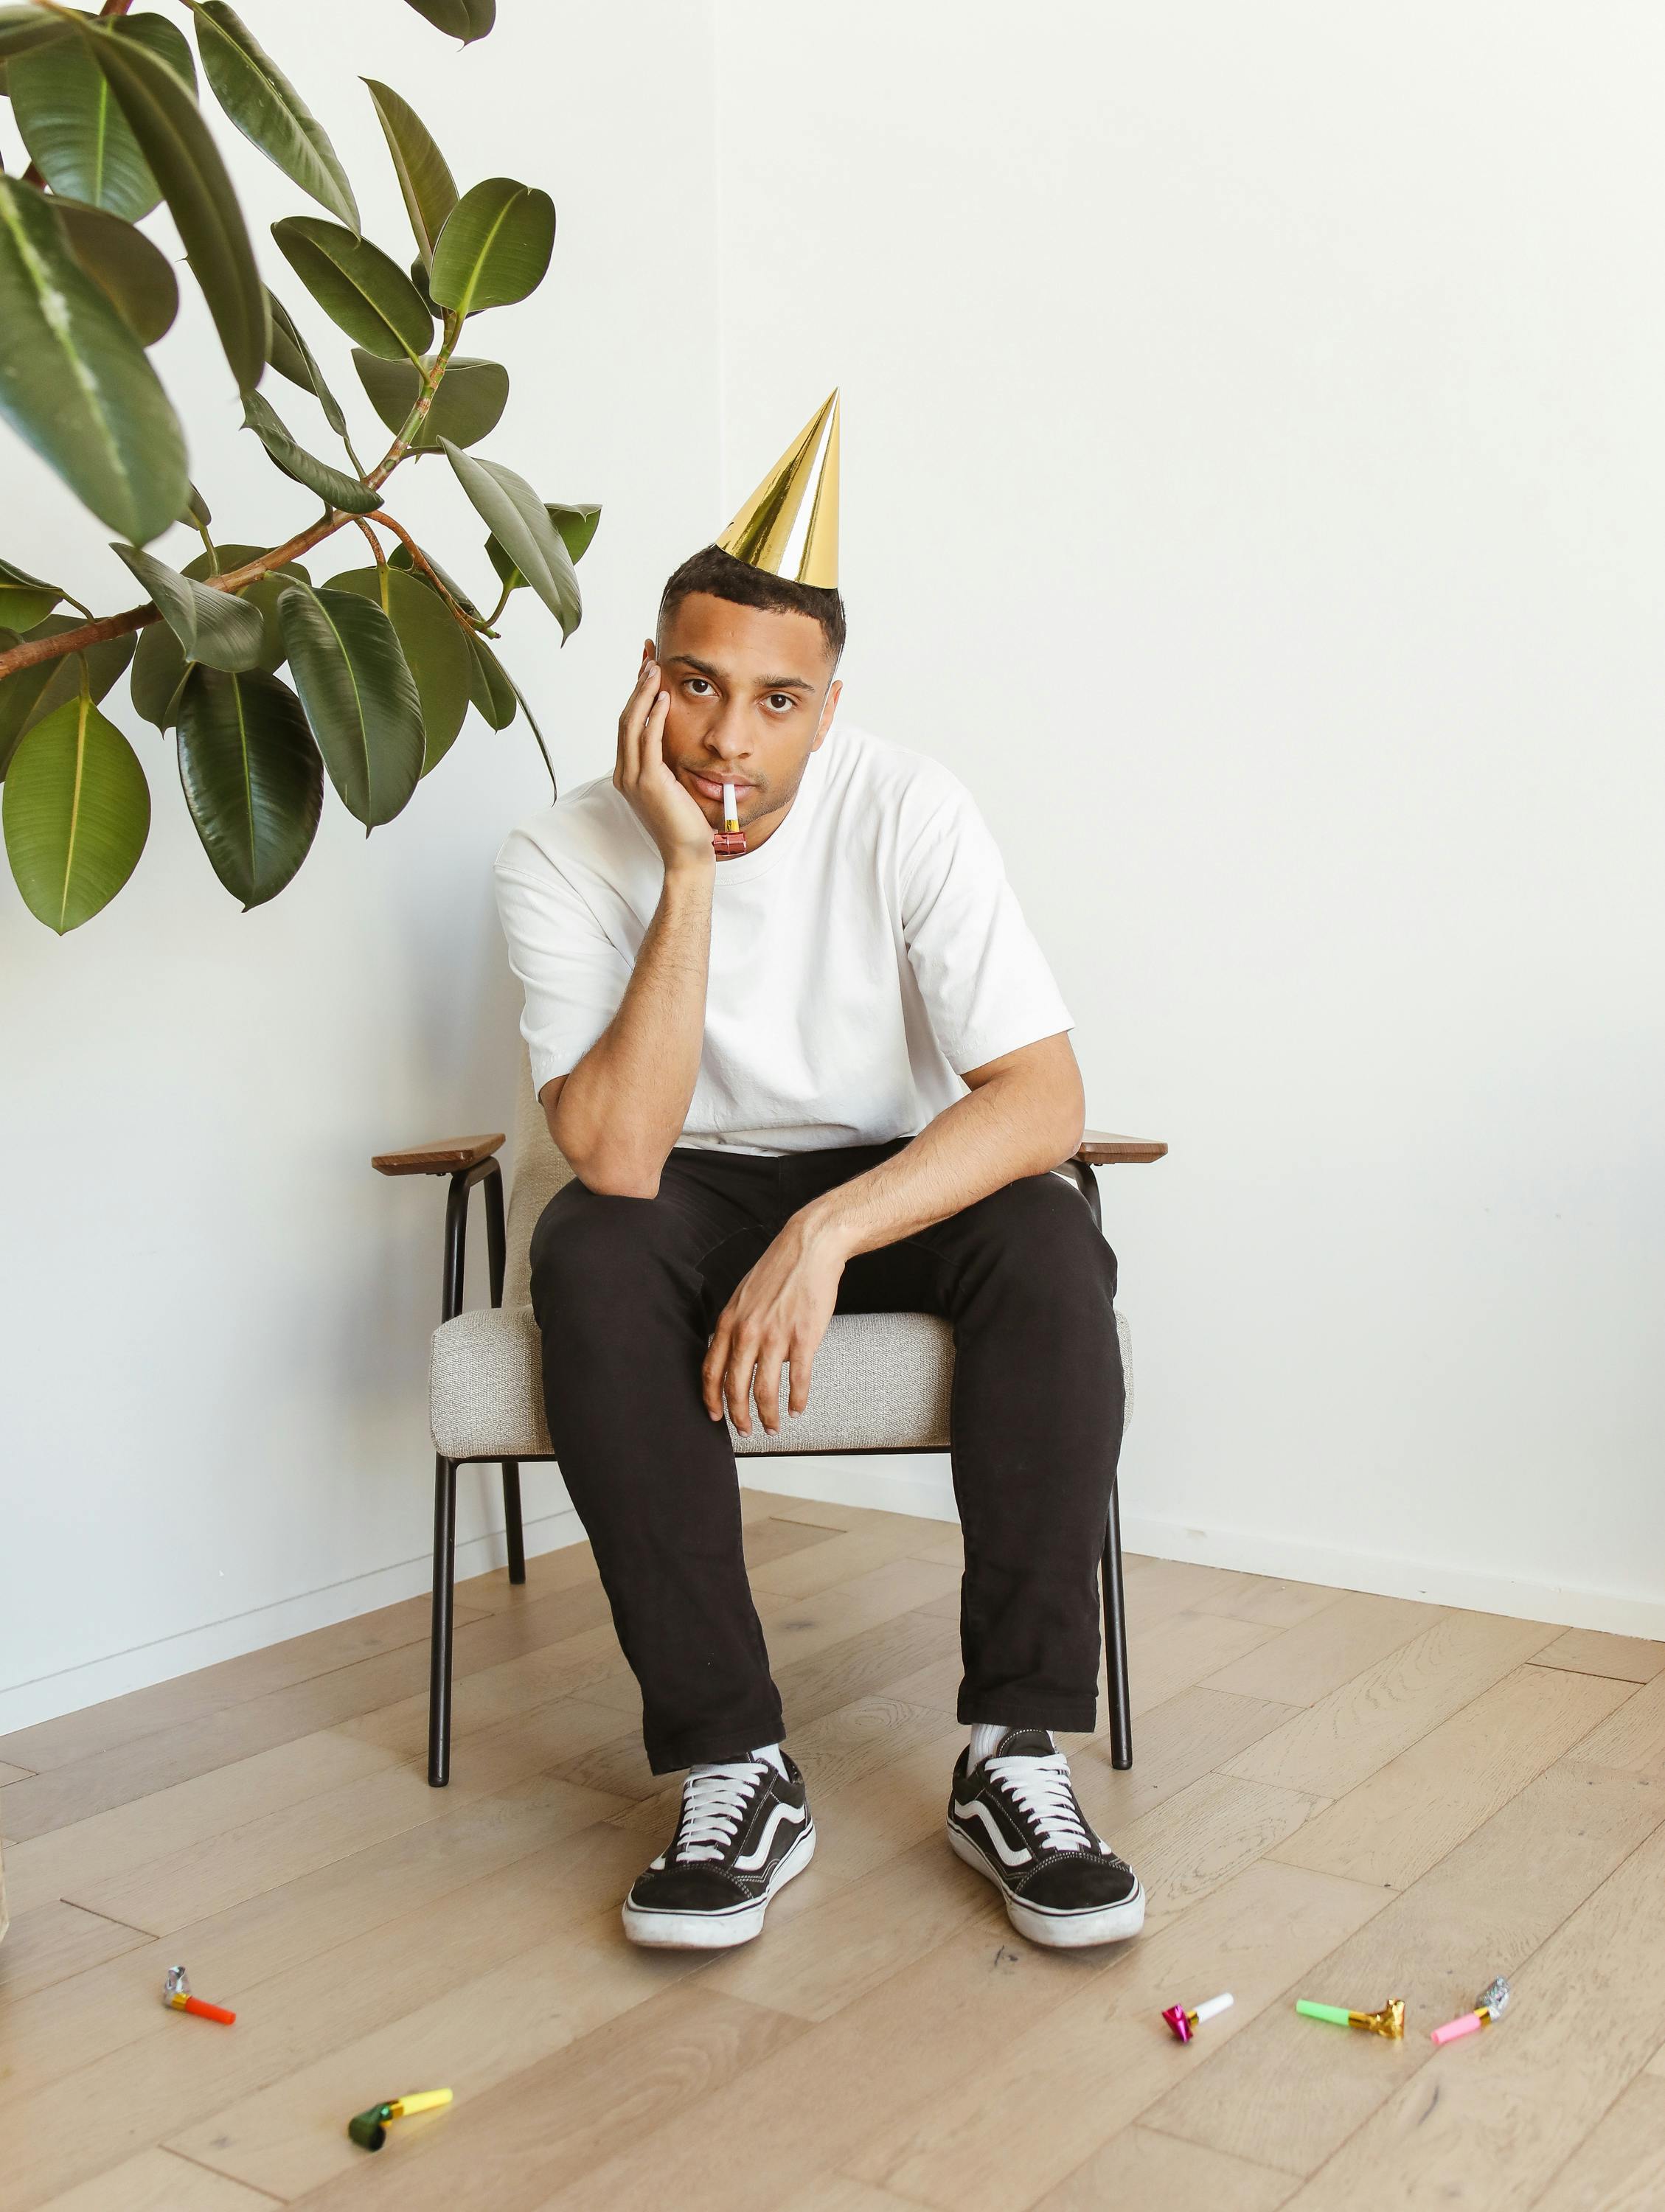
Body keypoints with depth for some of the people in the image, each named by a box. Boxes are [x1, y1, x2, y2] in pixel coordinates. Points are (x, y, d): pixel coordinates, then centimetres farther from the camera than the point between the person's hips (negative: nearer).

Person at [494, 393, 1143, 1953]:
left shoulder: (908, 813, -17)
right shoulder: (564, 857, -17)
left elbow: (1042, 1096, -23)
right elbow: (617, 1159, -28)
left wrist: (827, 1234, -36)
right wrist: (687, 874, -33)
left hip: (893, 1177, 0)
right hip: (698, 1192, 0)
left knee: (1052, 1246, -31)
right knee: (587, 1253, -34)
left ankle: (1014, 1755, -24)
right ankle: (734, 1775, -29)